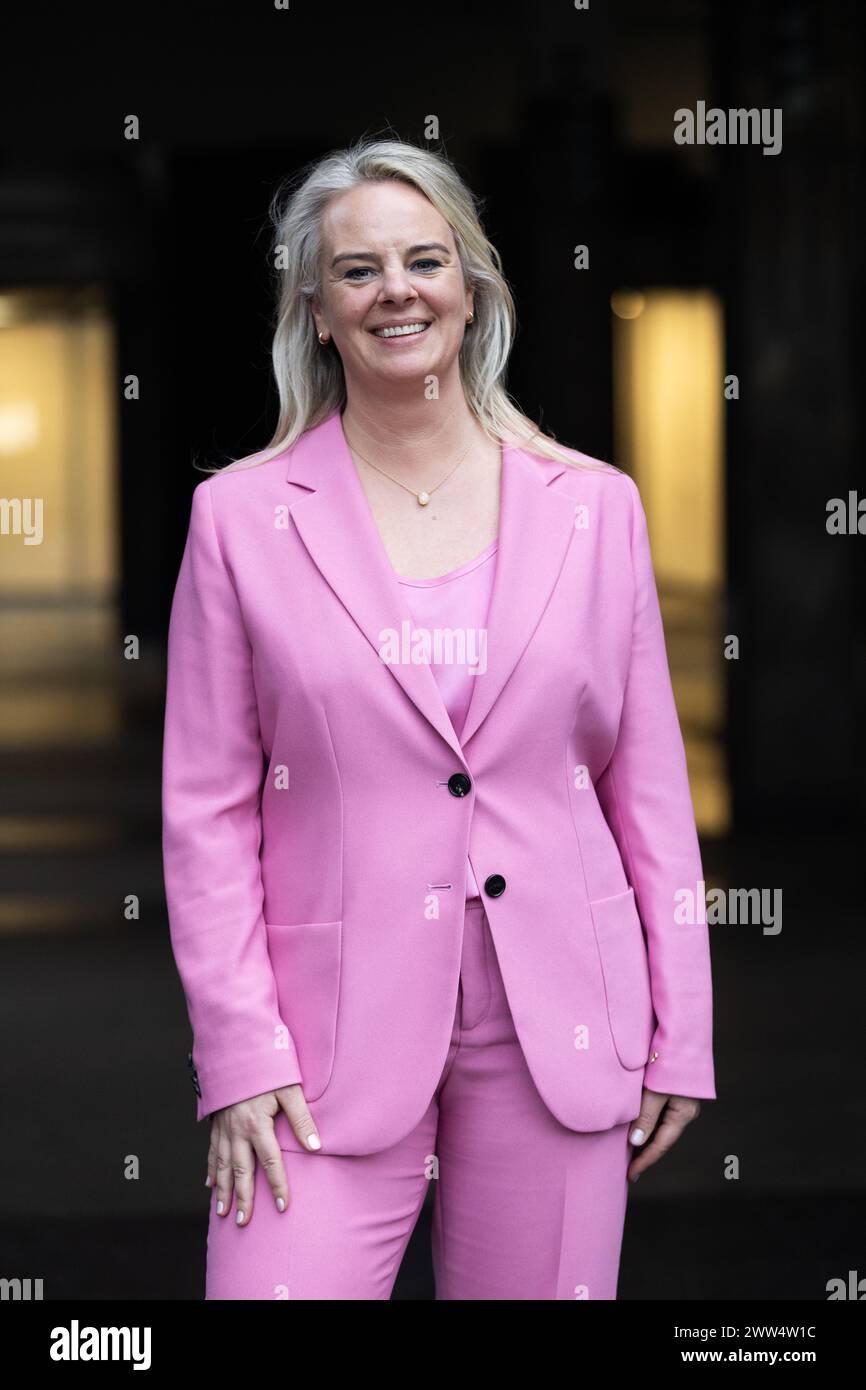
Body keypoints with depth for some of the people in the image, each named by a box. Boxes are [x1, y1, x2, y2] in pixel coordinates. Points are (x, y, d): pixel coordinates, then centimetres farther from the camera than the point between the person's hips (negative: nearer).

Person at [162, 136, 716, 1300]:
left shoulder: (595, 507, 6)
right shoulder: (241, 517, 2)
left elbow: (649, 786, 8)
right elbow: (206, 812, 1)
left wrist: (680, 1033, 5)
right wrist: (239, 1056, -6)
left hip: (557, 1030, 2)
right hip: (335, 1033, -1)